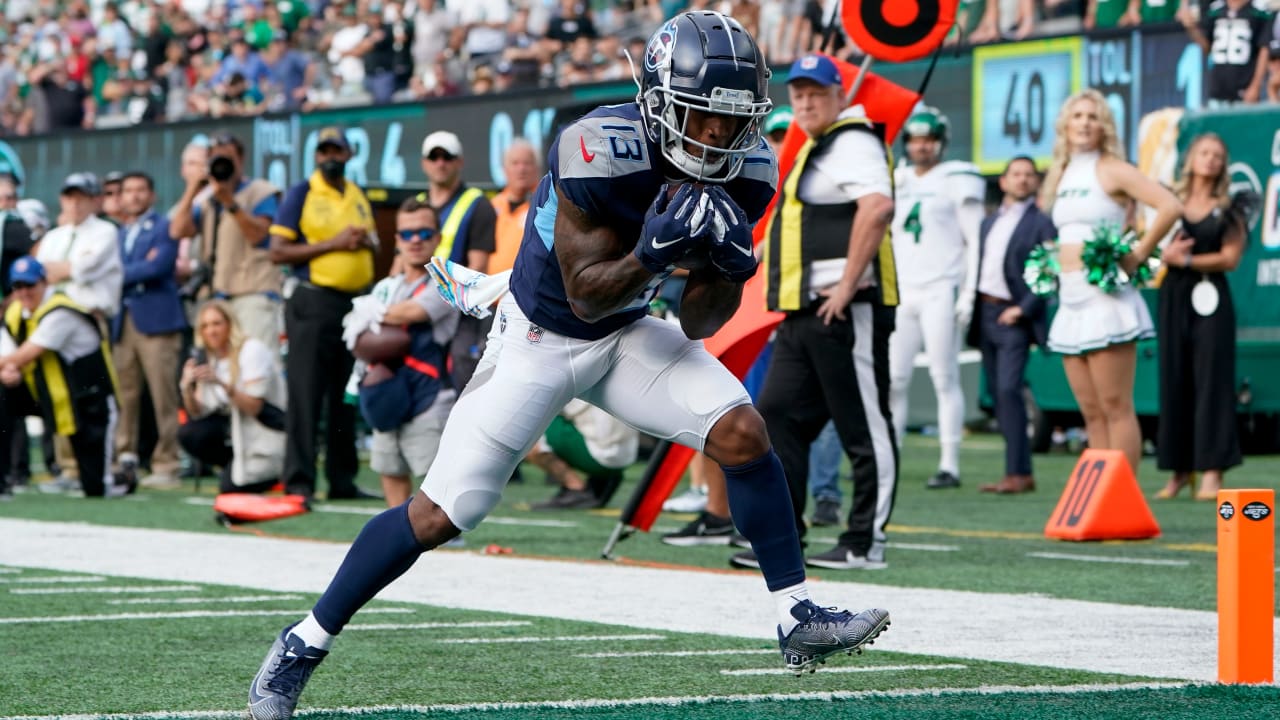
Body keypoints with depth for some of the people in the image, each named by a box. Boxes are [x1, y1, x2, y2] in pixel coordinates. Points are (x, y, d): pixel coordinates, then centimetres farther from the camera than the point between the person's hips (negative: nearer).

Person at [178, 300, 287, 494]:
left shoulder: (252, 350, -16)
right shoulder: (207, 357, 3)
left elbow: (254, 407, -23)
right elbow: (197, 413, -4)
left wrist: (223, 384, -37)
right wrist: (187, 387, -24)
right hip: (235, 426, 6)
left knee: (230, 486, -23)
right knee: (187, 433, -19)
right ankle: (236, 467, 3)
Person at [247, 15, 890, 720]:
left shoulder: (744, 172, -12)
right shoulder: (600, 151, -31)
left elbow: (698, 324, -7)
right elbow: (586, 296, -25)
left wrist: (728, 269, -27)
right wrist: (651, 254, -41)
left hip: (626, 335, 5)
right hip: (541, 338, -5)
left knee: (742, 434, -14)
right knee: (439, 515, -8)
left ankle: (798, 621, -2)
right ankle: (302, 646, 6)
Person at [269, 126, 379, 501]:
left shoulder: (358, 196, 15)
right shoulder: (301, 194, -3)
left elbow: (373, 242, 25)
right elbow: (278, 251, -9)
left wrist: (367, 242, 0)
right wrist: (332, 244, -16)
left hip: (356, 301, 6)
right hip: (315, 301, -6)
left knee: (347, 396, 10)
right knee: (306, 394, -8)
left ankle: (342, 480, 17)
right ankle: (299, 480, -8)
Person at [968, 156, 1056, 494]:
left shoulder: (1041, 223, -2)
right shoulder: (989, 222, 19)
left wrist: (1024, 308, -15)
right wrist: (972, 308, 9)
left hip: (1014, 318, -7)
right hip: (986, 314, 7)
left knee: (1008, 389, -17)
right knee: (997, 392, 6)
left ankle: (1017, 472, -17)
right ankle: (1022, 473, 11)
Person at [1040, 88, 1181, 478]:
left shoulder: (1112, 171, -5)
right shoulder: (1061, 175, 17)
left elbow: (1171, 206, -17)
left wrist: (1138, 255, -13)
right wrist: (1050, 263, 16)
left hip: (1105, 296, -8)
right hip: (1070, 300, 8)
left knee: (1115, 406, -9)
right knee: (1091, 412, 7)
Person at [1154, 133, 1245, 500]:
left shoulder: (1228, 209, 6)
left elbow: (1230, 258, -3)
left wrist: (1188, 260, -13)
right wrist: (1167, 255, -15)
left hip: (1211, 300, -2)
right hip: (1174, 296, 2)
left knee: (1211, 380, -7)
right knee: (1174, 382, 1)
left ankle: (1212, 472, -10)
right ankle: (1180, 470, 7)